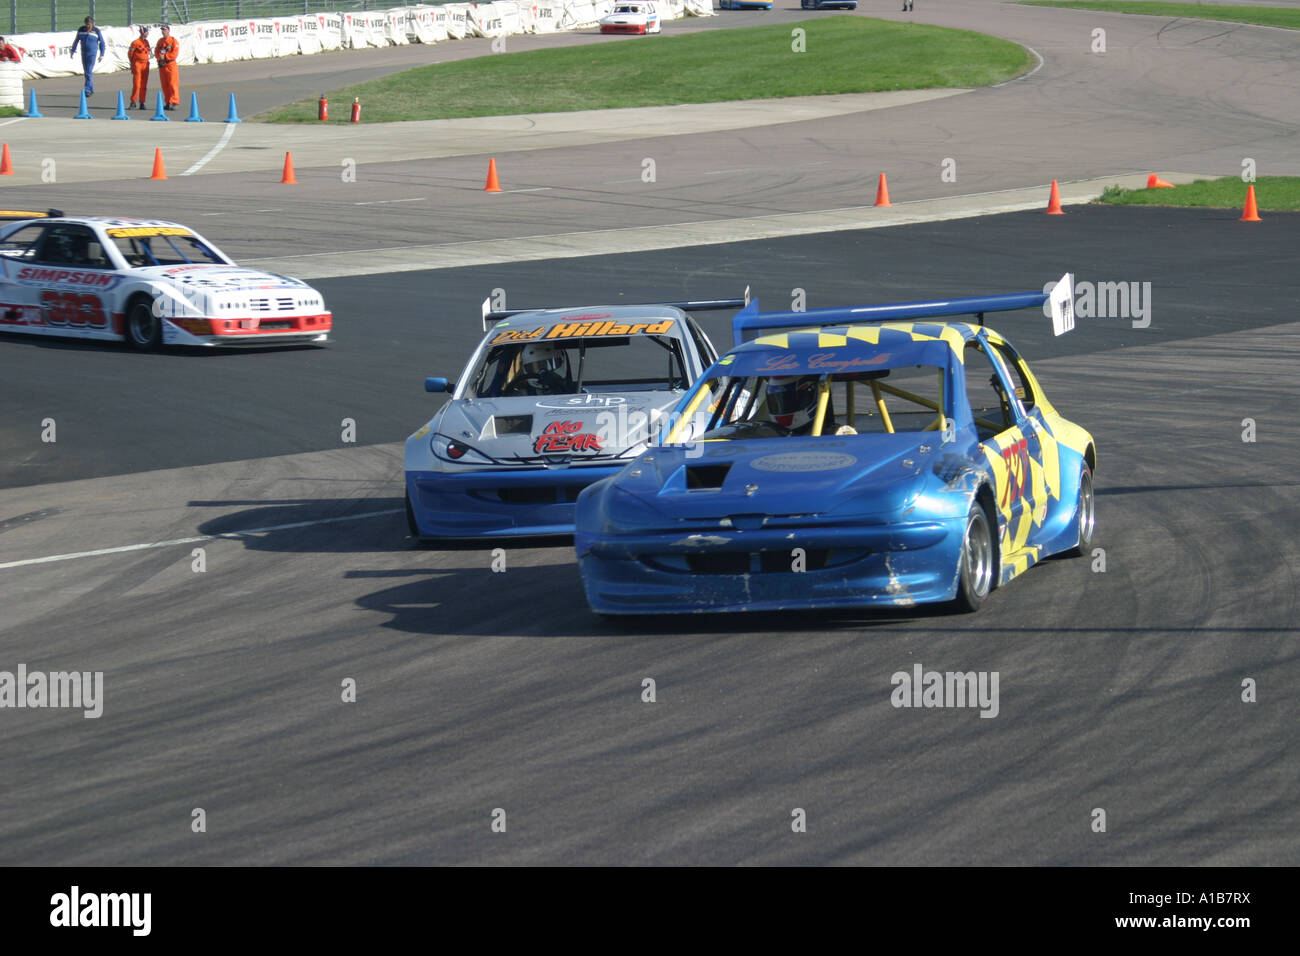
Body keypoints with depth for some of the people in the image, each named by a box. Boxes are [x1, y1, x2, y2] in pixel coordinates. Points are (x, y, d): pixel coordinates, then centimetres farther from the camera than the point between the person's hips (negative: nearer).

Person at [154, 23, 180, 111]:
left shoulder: (174, 41, -5)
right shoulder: (160, 41, 14)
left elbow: (175, 53, -12)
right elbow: (156, 51, 13)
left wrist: (165, 56, -17)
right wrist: (159, 57, -9)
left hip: (171, 64, -6)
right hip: (162, 65, 6)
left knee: (172, 84, -10)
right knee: (164, 85, 8)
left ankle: (174, 102, -11)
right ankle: (168, 102, 15)